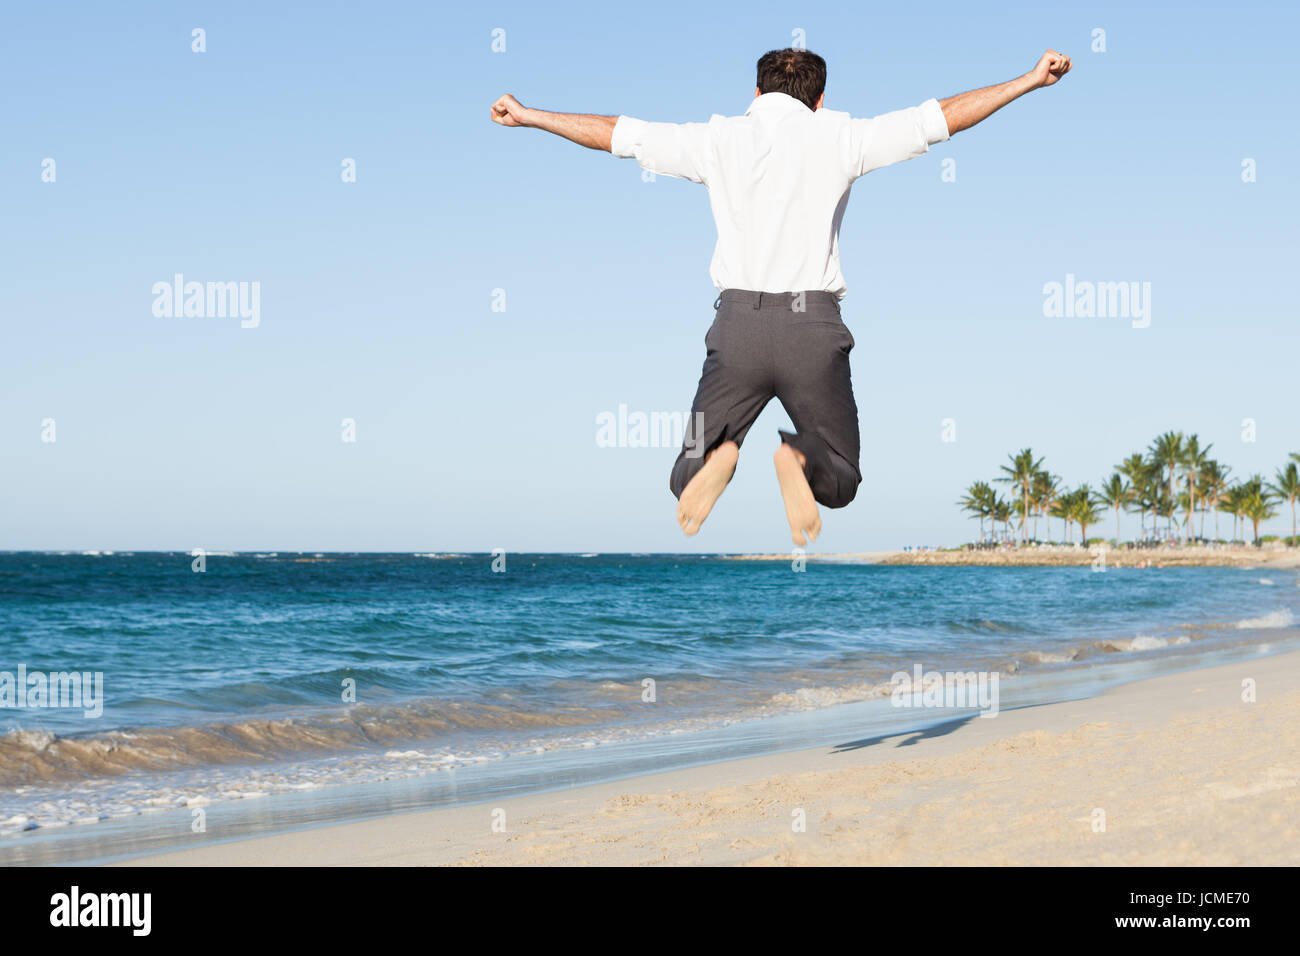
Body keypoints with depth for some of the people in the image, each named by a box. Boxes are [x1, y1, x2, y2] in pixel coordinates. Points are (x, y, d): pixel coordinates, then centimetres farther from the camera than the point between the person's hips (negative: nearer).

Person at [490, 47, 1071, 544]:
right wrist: (1030, 80, 13)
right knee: (841, 482, 14)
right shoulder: (838, 138, 7)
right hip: (813, 323, -1)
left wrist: (526, 116, 30)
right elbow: (937, 119, 6)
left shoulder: (719, 139, 11)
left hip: (738, 322, 1)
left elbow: (617, 134, 18)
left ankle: (719, 458, -24)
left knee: (684, 485, 14)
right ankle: (801, 457, -24)